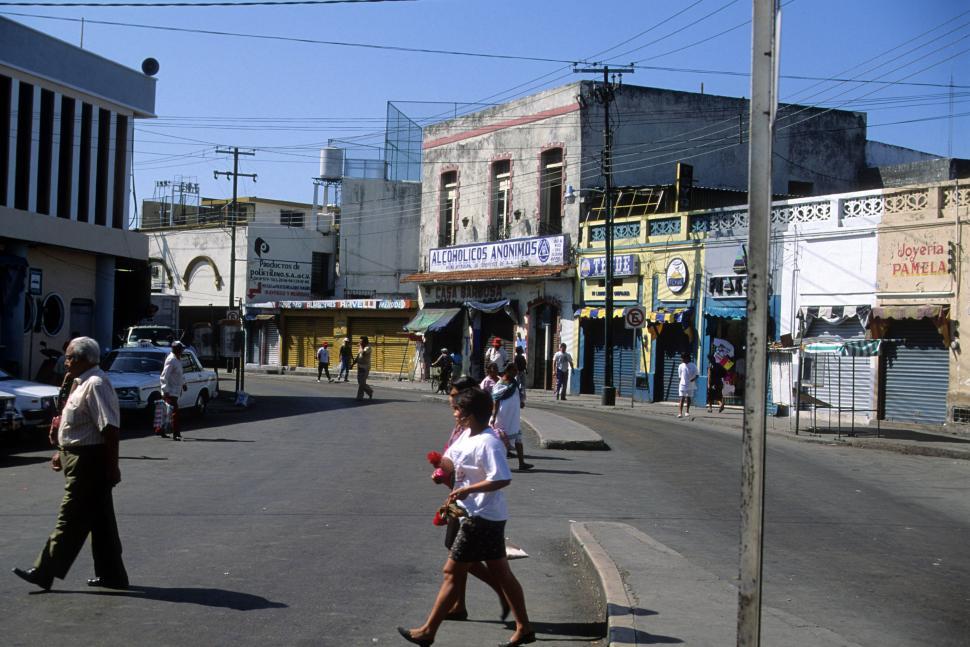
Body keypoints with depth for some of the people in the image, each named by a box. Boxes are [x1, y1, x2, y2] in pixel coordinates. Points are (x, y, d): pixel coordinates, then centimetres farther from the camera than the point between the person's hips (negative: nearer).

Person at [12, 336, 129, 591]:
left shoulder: (95, 385, -17)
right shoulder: (82, 383, 15)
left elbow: (110, 429, -22)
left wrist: (112, 467, -23)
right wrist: (63, 452, 21)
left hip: (87, 463, -10)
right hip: (80, 458, 10)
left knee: (71, 518, -4)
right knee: (100, 520, 12)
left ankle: (44, 572, 1)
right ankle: (111, 575, 18)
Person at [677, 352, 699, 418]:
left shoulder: (693, 366, -2)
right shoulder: (681, 366, 3)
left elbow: (696, 375, 0)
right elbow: (680, 376, 10)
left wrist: (693, 379, -18)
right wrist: (679, 384, 8)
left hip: (690, 385, 0)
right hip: (683, 385, 0)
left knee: (688, 398, 12)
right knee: (682, 399, -10)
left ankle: (687, 411, 29)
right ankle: (680, 413, -17)